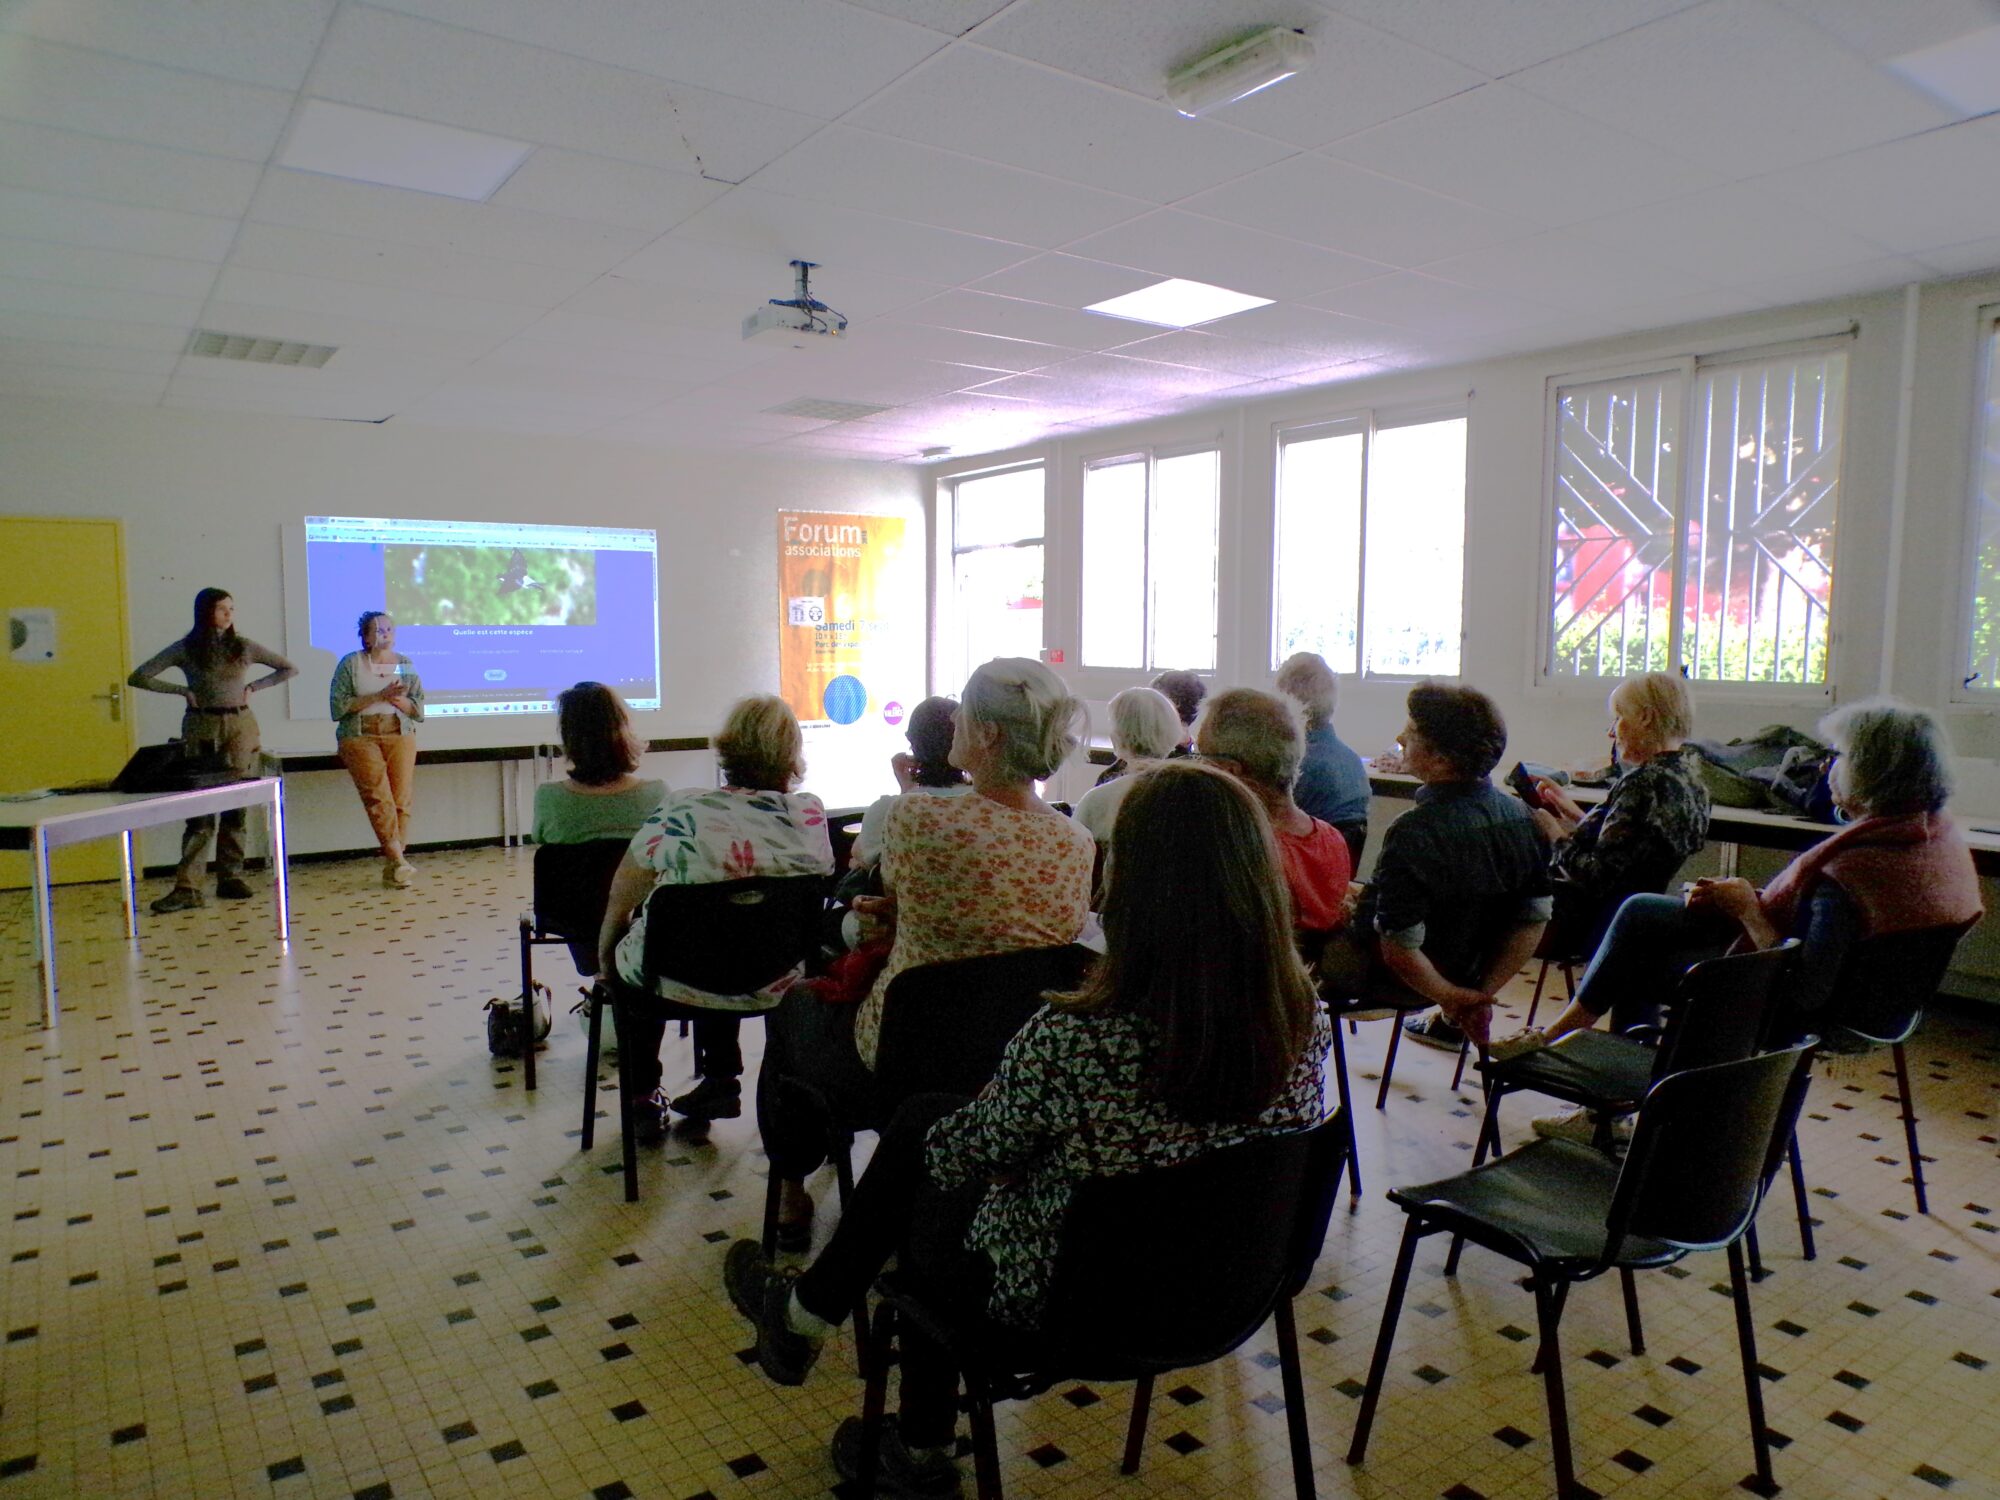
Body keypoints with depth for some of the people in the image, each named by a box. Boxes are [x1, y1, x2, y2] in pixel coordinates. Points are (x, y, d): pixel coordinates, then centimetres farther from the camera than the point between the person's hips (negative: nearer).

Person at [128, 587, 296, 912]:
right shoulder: (186, 649, 1)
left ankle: (231, 877, 10)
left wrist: (253, 687, 4)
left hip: (241, 725, 2)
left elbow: (289, 669, 14)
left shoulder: (243, 646, 8)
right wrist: (182, 690, -7)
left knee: (236, 805, 2)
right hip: (202, 727, -2)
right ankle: (187, 888, -7)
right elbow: (138, 677, -2)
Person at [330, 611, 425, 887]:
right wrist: (378, 696, -10)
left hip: (399, 733, 2)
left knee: (401, 798, -11)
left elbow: (419, 709, 12)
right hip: (359, 736, -2)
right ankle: (398, 860, -22)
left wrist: (396, 699, -7)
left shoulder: (406, 665, 14)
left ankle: (392, 867, -6)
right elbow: (337, 706, -4)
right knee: (377, 794, -19)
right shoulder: (350, 663, 5)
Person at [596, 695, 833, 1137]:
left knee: (630, 949, 31)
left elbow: (619, 911, -5)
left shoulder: (678, 813, -18)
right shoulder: (810, 815, -12)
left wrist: (605, 958, 13)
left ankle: (645, 1099, 36)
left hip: (679, 984, -2)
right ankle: (721, 1082, 36)